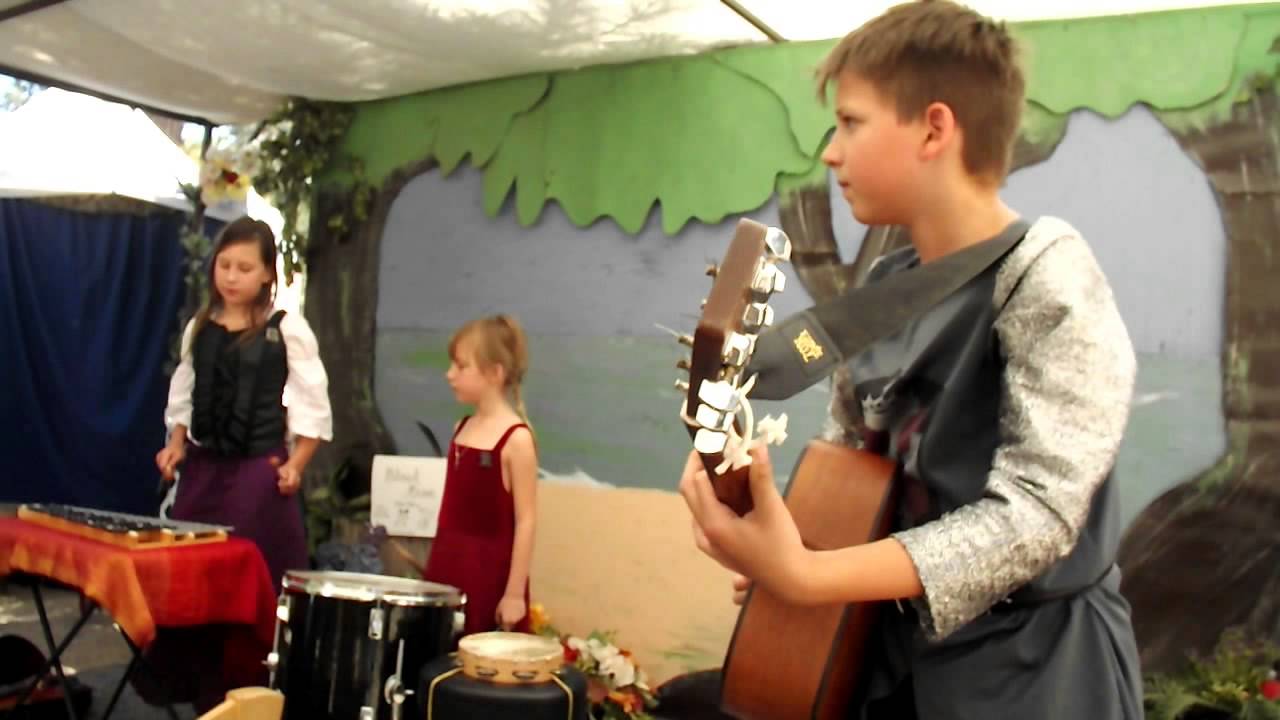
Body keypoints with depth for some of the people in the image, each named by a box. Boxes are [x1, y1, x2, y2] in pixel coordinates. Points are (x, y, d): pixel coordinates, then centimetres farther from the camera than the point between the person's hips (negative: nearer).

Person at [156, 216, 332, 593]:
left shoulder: (288, 329, -6)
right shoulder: (199, 327, 8)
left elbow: (313, 408, -5)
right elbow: (183, 398, 18)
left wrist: (295, 465, -13)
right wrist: (176, 445, 4)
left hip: (260, 470, -5)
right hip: (202, 466, 5)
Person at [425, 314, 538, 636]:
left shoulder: (516, 439, -15)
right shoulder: (462, 429, 7)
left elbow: (526, 521, -15)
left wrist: (515, 593, -16)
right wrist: (433, 568, 14)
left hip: (491, 575, -7)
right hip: (448, 568, 7)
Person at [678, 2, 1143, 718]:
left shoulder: (1046, 274, -18)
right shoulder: (883, 285, 2)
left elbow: (1036, 511, -26)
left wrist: (804, 577, -32)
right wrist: (777, 544, -6)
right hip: (888, 646, 6)